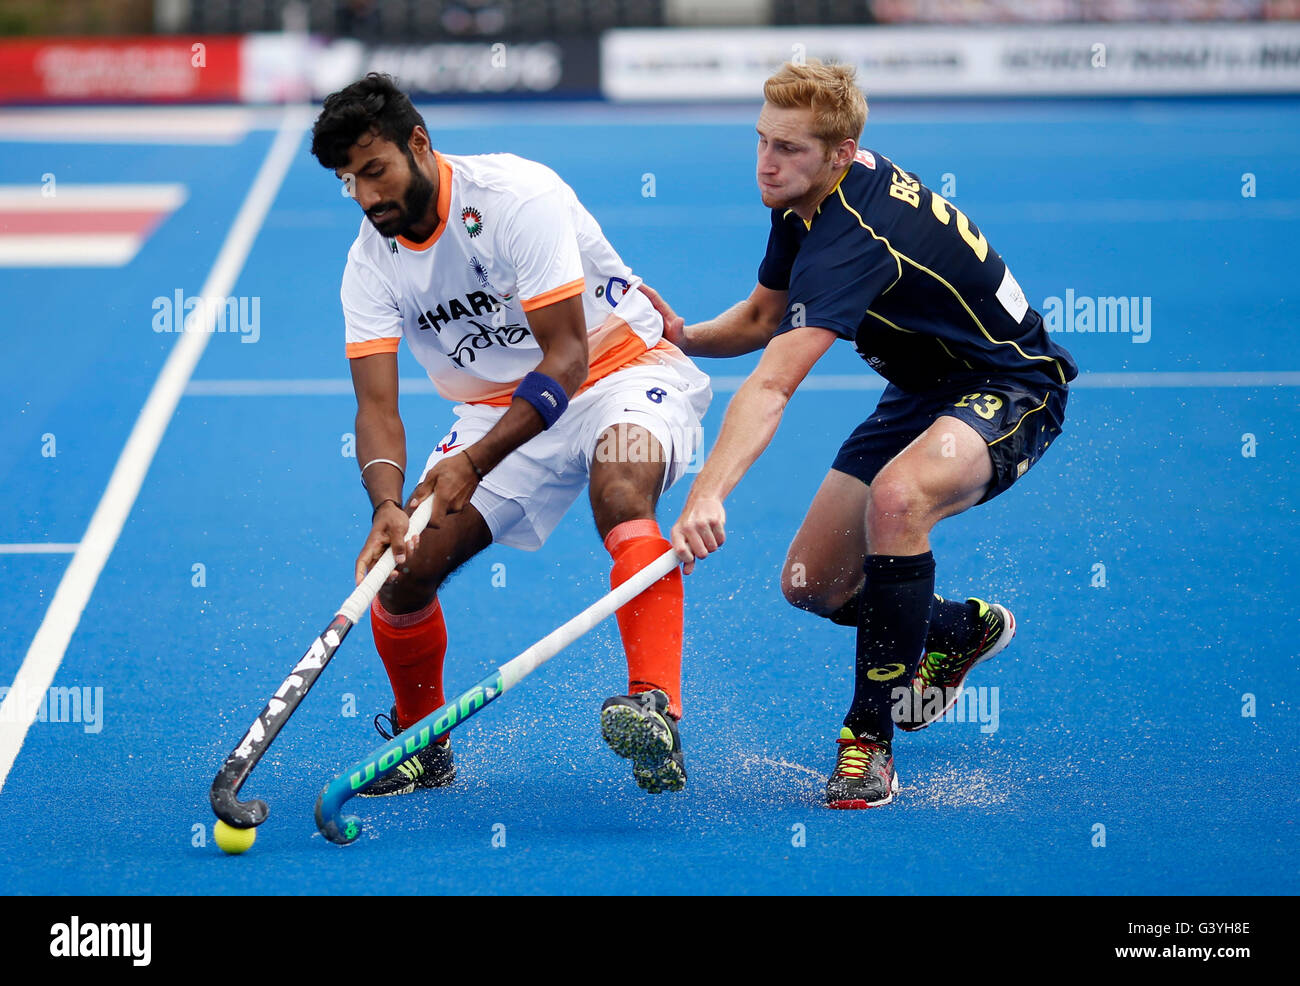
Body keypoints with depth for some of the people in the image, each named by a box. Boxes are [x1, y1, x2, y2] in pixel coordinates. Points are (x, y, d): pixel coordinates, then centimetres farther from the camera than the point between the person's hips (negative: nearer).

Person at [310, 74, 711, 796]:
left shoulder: (518, 195, -24)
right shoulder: (371, 262, -7)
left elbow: (567, 358, -27)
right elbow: (376, 406, -12)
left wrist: (474, 463, -37)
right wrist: (387, 504, -34)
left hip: (620, 368, -5)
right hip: (497, 405, 5)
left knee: (619, 485, -38)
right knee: (401, 563, -10)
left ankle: (657, 713, -49)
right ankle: (422, 746, 15)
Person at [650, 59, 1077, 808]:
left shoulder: (853, 237, -33)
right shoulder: (804, 199, -5)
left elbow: (772, 387, -44)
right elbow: (765, 317, 11)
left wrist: (708, 496, -54)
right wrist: (688, 337, -10)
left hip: (1009, 387, -9)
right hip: (925, 392, 9)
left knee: (897, 495, -39)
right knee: (813, 582, 5)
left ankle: (871, 736, -28)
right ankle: (961, 631, 36)